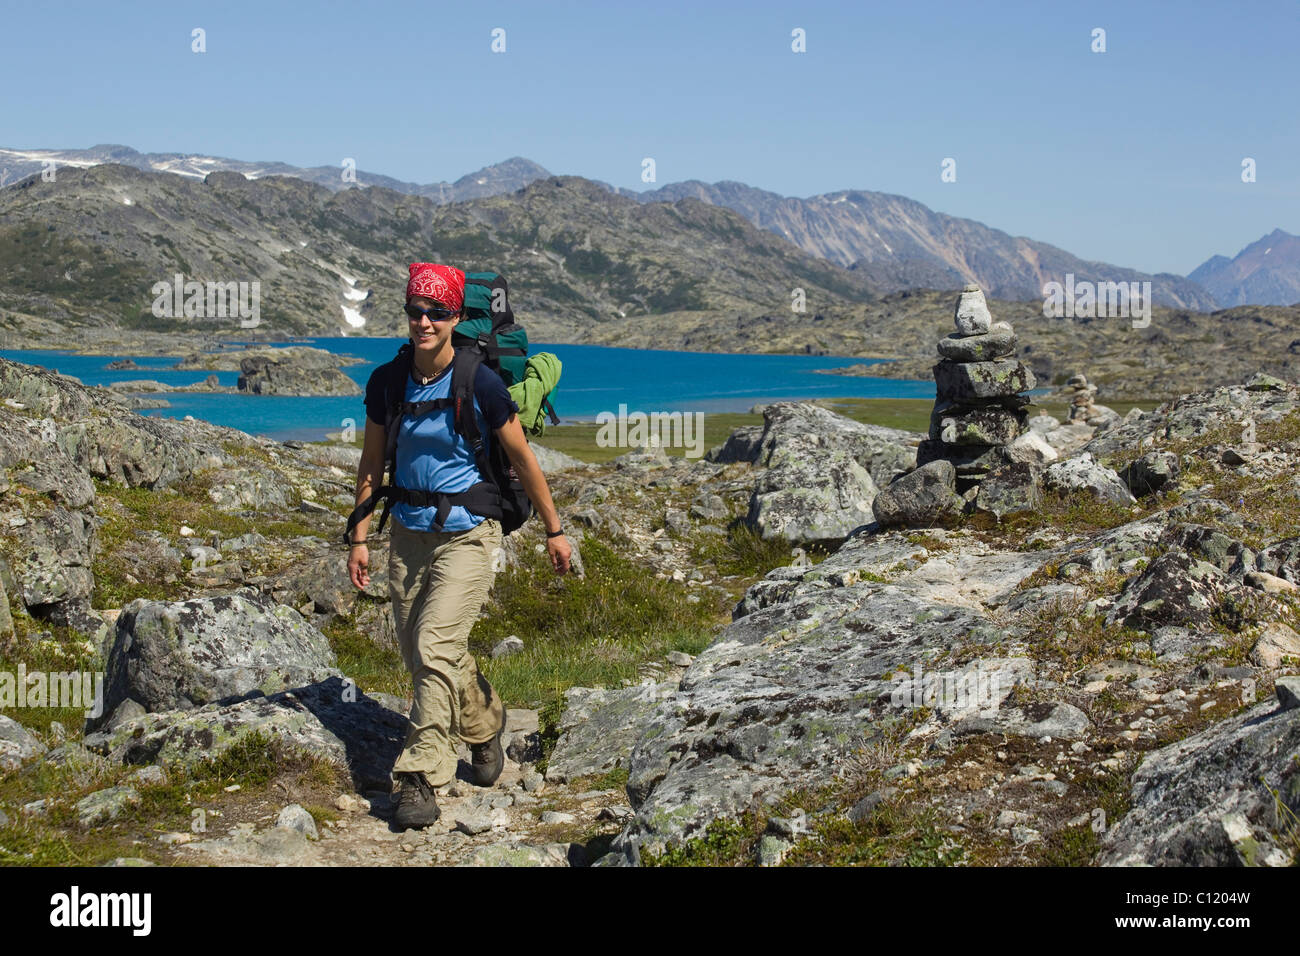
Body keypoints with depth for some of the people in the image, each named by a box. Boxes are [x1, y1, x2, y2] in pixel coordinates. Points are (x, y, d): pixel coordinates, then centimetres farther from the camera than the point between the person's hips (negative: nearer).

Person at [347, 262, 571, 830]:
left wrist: (553, 530, 3)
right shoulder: (386, 382, 0)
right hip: (408, 536, 5)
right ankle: (484, 722, 38)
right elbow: (372, 464, 11)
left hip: (467, 536, -5)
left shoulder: (479, 384, -12)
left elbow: (522, 458, -3)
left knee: (436, 647, -18)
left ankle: (420, 778, -13)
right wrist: (360, 538, 9)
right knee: (420, 656, 11)